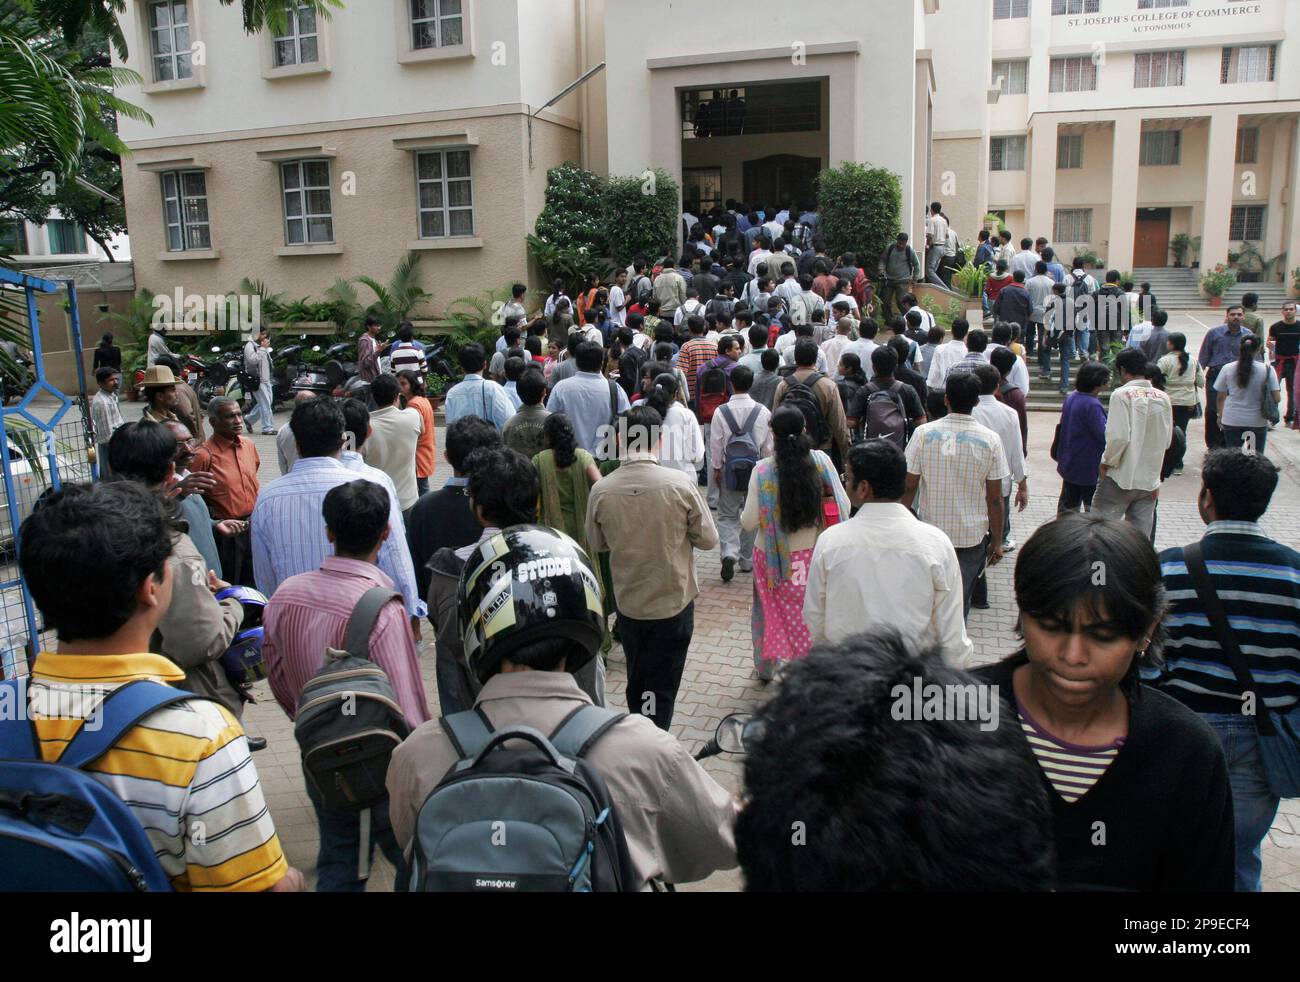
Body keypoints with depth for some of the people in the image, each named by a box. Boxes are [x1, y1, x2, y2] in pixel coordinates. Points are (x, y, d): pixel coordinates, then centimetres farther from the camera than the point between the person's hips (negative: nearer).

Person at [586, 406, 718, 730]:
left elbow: (597, 544, 3)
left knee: (636, 684, 23)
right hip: (674, 604, -2)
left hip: (628, 604, 3)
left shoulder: (601, 490, -12)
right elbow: (708, 539, -7)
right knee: (662, 691, 11)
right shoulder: (681, 484, -18)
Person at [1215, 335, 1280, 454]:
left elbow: (1221, 397, 2)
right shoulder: (1267, 370, -8)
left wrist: (1220, 415, 17)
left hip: (1232, 422, 1)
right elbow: (1277, 399, -9)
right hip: (1257, 422, -1)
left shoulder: (1227, 369, -5)